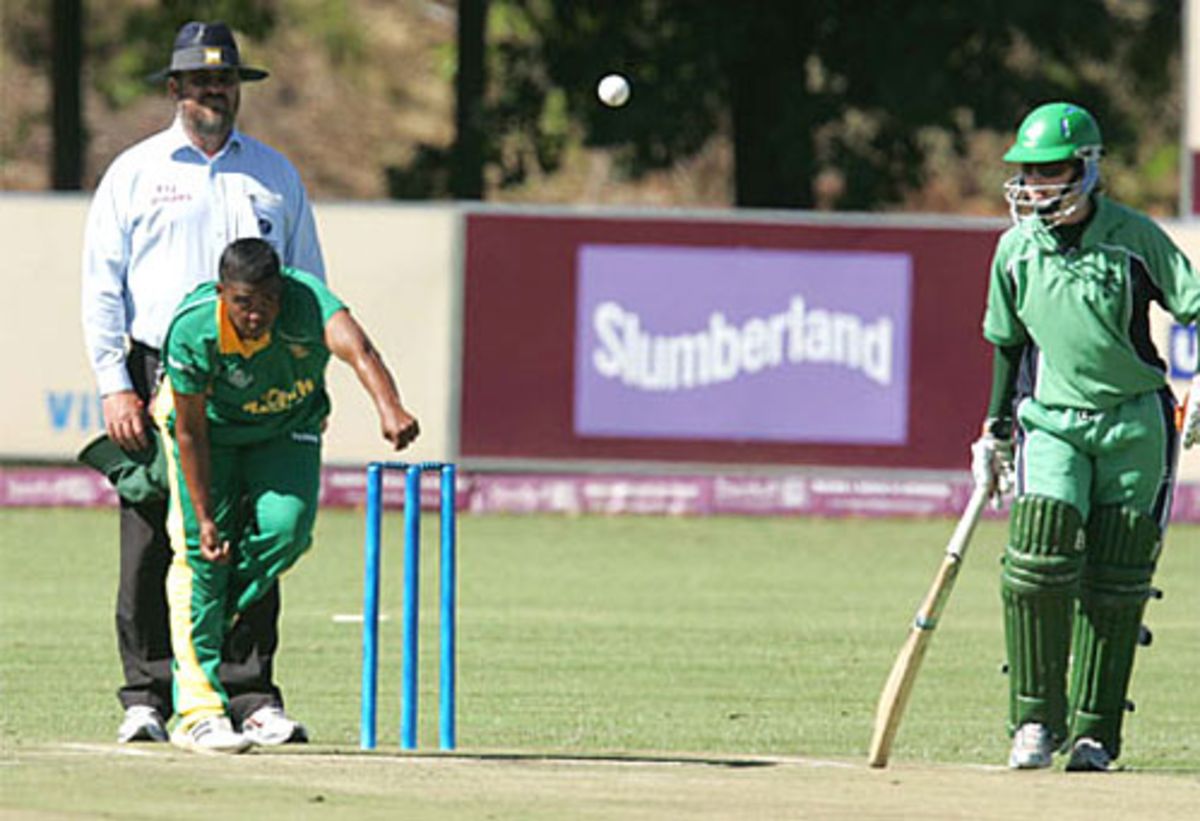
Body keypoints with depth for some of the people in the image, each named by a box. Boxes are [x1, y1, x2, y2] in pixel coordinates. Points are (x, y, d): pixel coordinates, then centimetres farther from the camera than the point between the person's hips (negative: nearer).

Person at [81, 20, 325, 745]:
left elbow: (309, 285, 17)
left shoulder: (276, 175, 16)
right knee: (151, 548, -5)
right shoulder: (134, 173, 9)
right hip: (159, 378, -2)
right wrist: (116, 386, -6)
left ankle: (253, 696, 1)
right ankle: (148, 698, 0)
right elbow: (103, 287, 4)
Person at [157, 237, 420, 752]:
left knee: (286, 526, -22)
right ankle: (198, 710, -12)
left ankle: (218, 621, 6)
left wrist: (389, 408, -72)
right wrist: (204, 517, -23)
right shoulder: (192, 332, -32)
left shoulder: (304, 300, -35)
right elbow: (190, 432, -23)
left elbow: (355, 349, -54)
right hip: (211, 427, -1)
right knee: (199, 551, -13)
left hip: (287, 430, 1)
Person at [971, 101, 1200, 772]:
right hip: (1052, 422, 1)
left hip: (1135, 425, -1)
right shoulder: (1016, 250, 5)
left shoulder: (1133, 236, -5)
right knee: (1040, 560, -16)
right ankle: (1036, 721, -4)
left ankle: (1094, 733, 7)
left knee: (1116, 580, -1)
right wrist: (996, 431, 19)